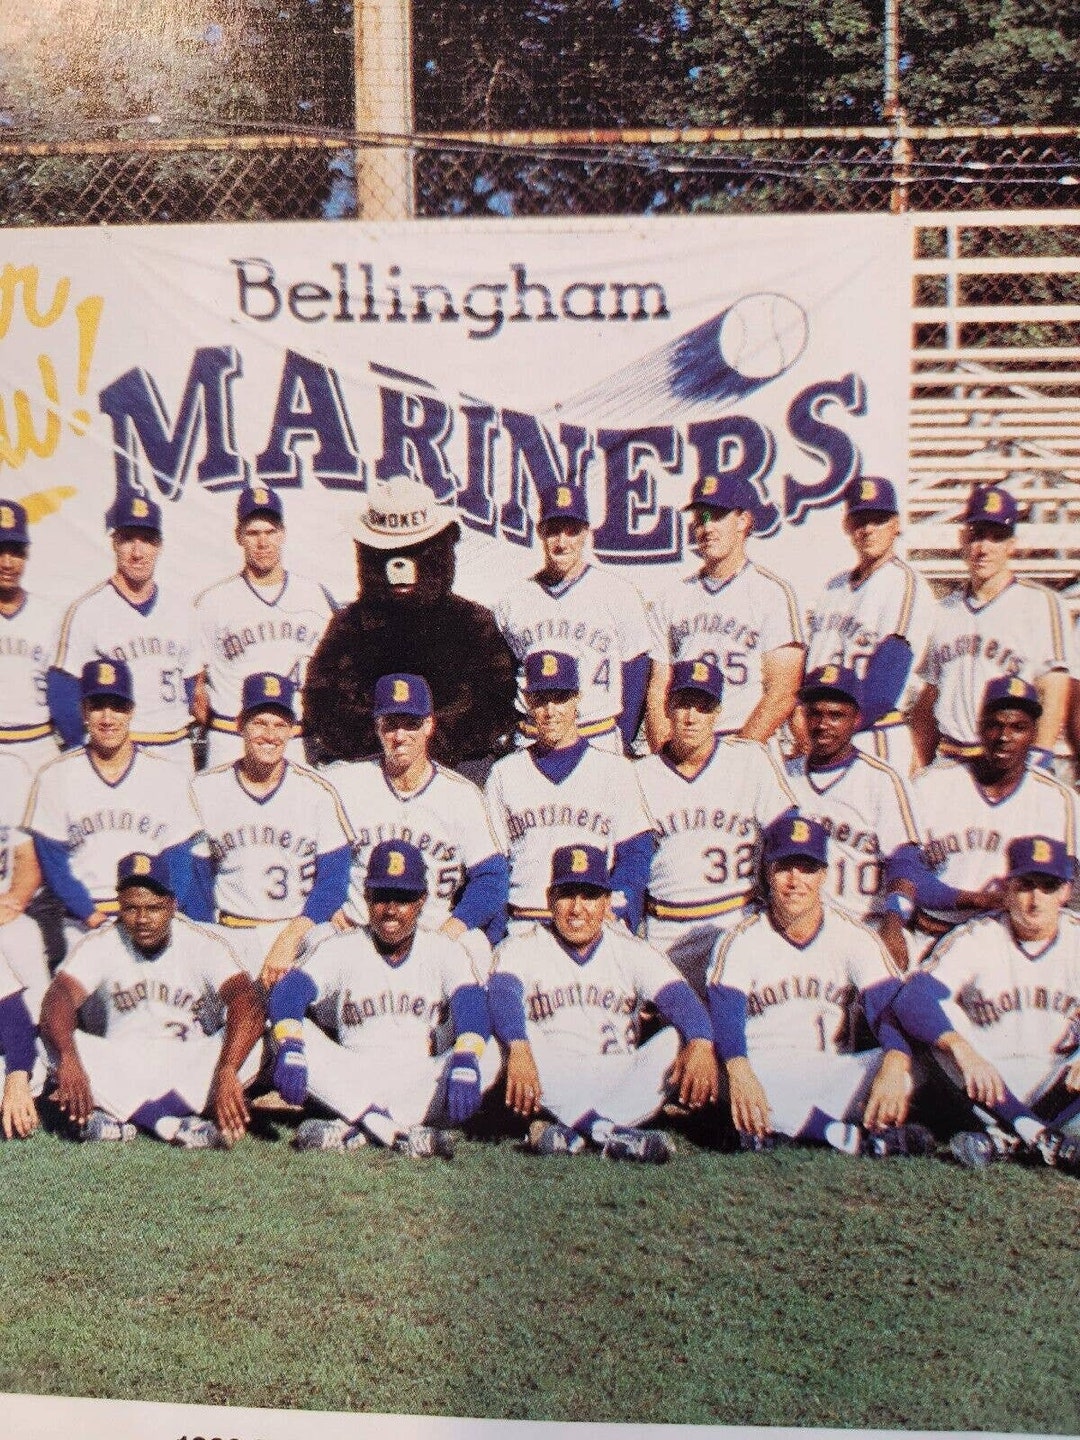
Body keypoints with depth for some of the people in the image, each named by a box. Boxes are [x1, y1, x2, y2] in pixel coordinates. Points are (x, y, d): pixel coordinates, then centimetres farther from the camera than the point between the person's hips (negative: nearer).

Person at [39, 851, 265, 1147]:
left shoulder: (203, 945, -12)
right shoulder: (100, 945, -6)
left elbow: (250, 1008, -28)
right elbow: (57, 1000, -23)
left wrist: (226, 1072, -46)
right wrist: (67, 1060, -44)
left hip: (193, 1072, -1)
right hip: (121, 1070, 1)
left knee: (248, 1048, -30)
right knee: (55, 1042, -26)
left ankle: (118, 1115, -28)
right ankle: (173, 1124, -30)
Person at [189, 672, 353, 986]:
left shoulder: (318, 793, -2)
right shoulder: (205, 789, 2)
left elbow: (333, 881, -3)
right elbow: (196, 878, 7)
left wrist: (290, 940, -14)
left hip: (302, 933, -1)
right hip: (229, 940, 1)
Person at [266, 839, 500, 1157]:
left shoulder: (443, 951, 0)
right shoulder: (342, 948, 1)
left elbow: (471, 1004, -19)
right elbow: (289, 992, -16)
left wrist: (464, 1063, -40)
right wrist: (290, 1048, -38)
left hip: (423, 1084, 0)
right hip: (354, 1081, 0)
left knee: (487, 1054, -27)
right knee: (290, 1031, -22)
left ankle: (354, 1128, -29)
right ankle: (404, 1135, -30)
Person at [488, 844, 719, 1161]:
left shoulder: (634, 951, 5)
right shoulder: (520, 948, 1)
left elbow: (679, 998, -13)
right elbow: (503, 995, -21)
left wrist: (701, 1046, -36)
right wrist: (519, 1050, -43)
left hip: (621, 1084, 2)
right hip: (552, 1091, -1)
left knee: (678, 1039, -21)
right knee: (507, 1037, -28)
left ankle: (569, 1132, -32)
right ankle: (613, 1133, -35)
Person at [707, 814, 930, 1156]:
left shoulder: (857, 938, 1)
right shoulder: (740, 941, -3)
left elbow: (889, 1005, -14)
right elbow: (725, 1011, -18)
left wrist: (893, 1066, -36)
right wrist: (739, 1071, -40)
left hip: (835, 1074, 2)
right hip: (763, 1074, -2)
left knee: (907, 1064, -26)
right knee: (725, 1072, -35)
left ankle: (767, 1128, -30)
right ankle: (855, 1137, -31)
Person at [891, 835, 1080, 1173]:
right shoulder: (975, 939, -6)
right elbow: (911, 999, -22)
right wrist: (964, 1052, -39)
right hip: (990, 1083, -1)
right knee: (939, 1011, -25)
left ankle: (1008, 1138, -30)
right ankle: (1046, 1138, -31)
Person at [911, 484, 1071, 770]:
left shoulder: (1040, 603, -1)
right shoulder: (945, 610, 14)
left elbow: (1054, 692, -6)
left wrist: (1037, 760, -14)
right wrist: (918, 769, 9)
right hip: (949, 764, 4)